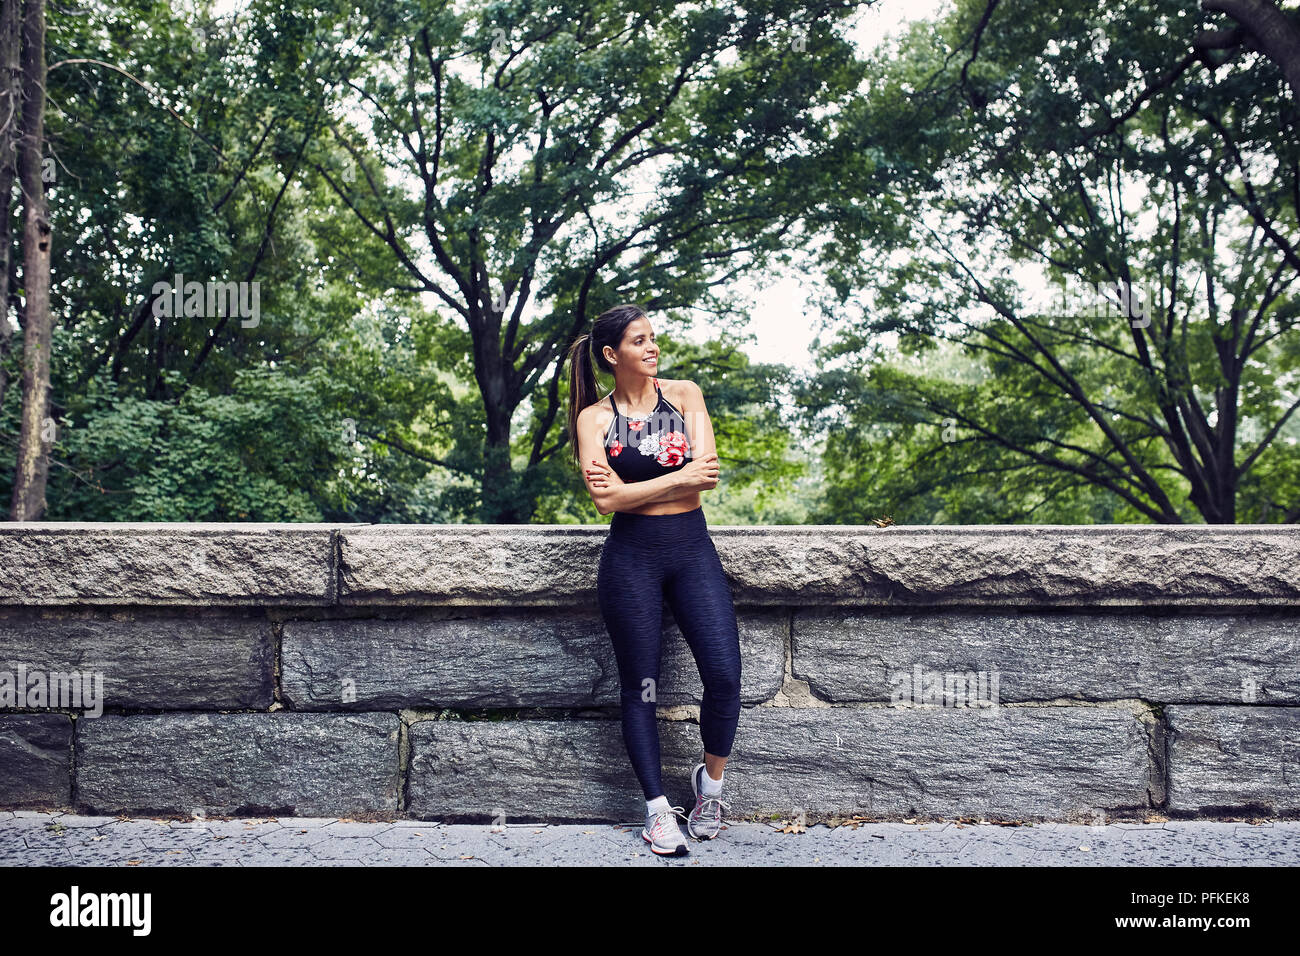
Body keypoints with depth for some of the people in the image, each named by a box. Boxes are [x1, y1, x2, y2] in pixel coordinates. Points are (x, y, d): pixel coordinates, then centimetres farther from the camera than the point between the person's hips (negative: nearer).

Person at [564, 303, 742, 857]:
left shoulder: (684, 395, 6)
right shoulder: (594, 418, 1)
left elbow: (706, 472, -7)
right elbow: (606, 500, -12)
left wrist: (632, 485, -11)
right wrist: (679, 477, -12)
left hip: (693, 550, 1)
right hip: (631, 557, -1)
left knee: (725, 676, -9)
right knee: (639, 685, 2)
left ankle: (711, 777, 18)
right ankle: (658, 808, 14)